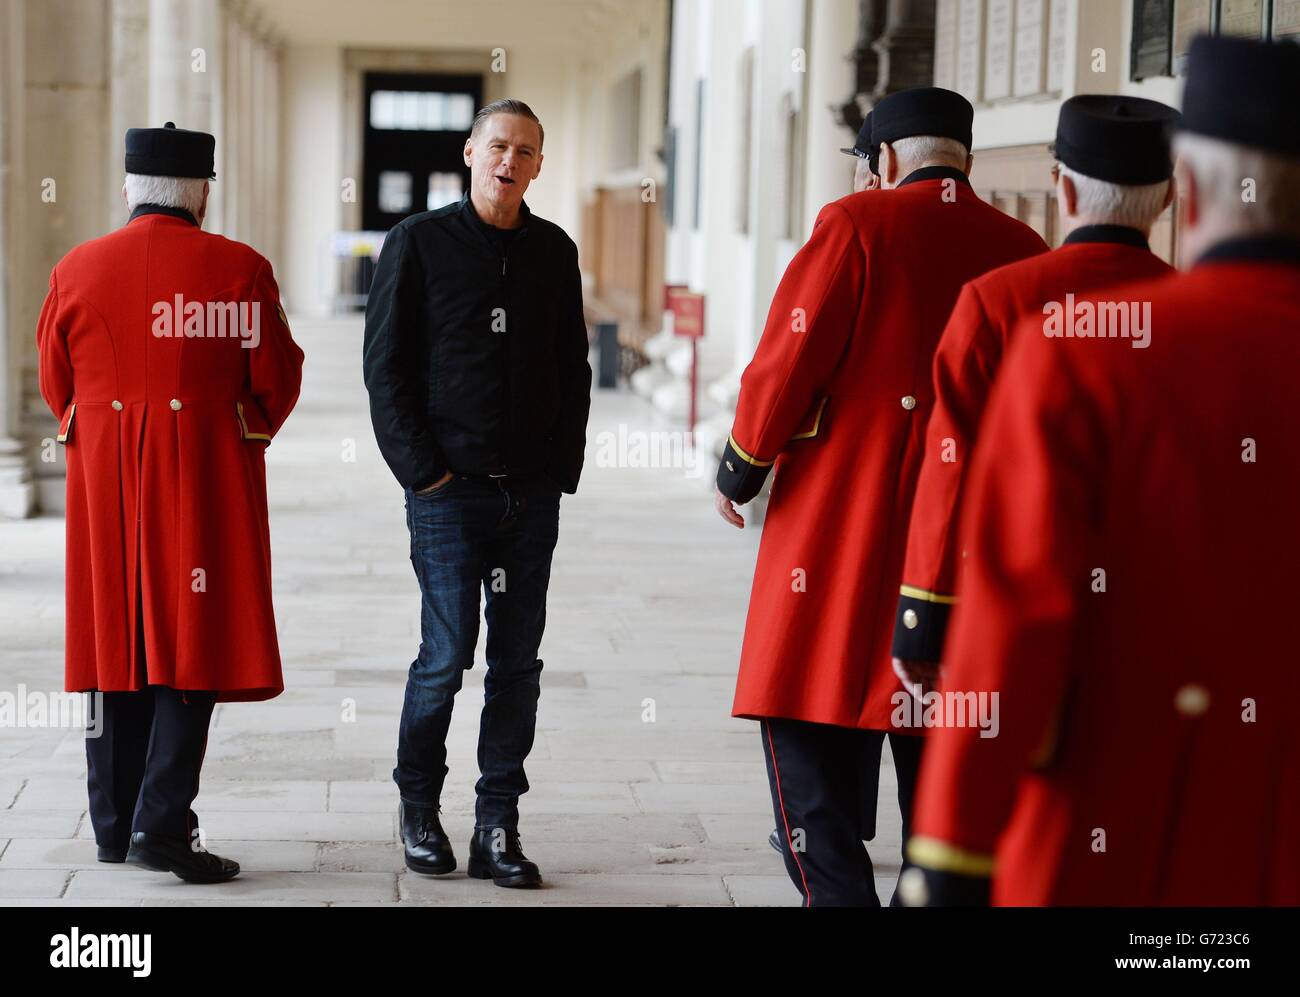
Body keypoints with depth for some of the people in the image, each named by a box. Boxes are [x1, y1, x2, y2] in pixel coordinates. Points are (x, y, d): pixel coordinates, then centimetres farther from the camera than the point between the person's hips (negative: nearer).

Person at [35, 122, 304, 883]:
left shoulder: (77, 270, 2)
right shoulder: (240, 269, -6)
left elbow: (58, 383, 11)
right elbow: (277, 378, -2)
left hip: (106, 483, 4)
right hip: (206, 479, -3)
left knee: (119, 646, 12)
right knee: (193, 650, 0)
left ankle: (115, 827, 19)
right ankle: (161, 825, -8)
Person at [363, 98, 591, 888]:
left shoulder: (554, 251, 11)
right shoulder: (419, 241, 0)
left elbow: (573, 370, 15)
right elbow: (385, 365, -1)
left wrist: (563, 468, 5)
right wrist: (421, 468, -7)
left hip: (533, 496, 4)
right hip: (450, 490, -3)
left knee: (518, 662, 4)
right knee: (447, 656, -4)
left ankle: (498, 827, 12)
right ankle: (420, 806, 17)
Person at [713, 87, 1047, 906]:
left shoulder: (858, 225, -7)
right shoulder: (1023, 250, 5)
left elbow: (786, 366, -9)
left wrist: (739, 474, 5)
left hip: (836, 534, -5)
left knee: (811, 747, 0)